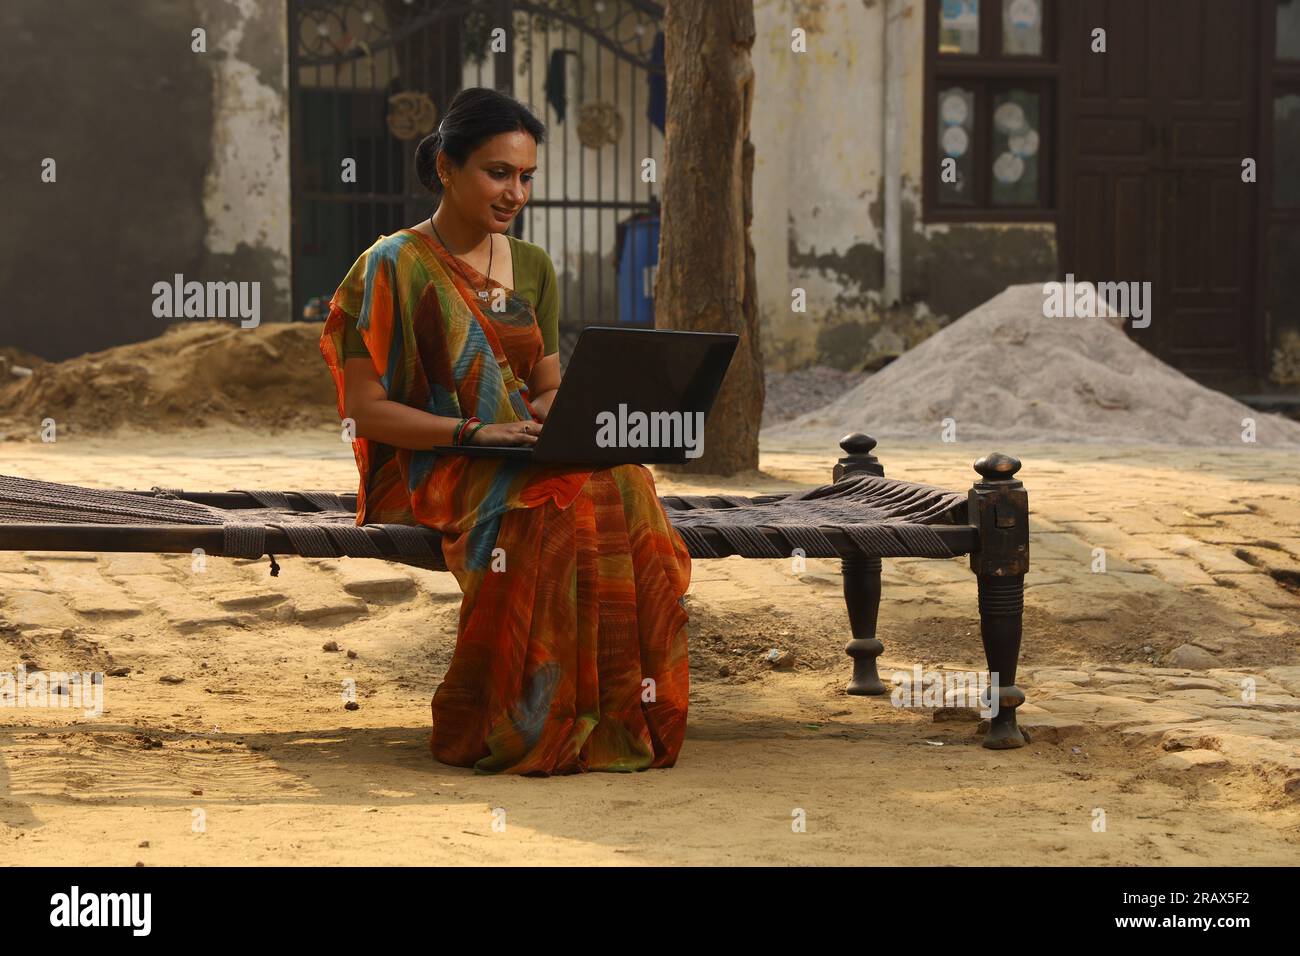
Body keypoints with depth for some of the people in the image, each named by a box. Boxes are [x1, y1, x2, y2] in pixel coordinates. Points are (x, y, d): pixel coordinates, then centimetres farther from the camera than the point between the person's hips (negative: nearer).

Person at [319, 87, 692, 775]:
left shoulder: (532, 268, 16)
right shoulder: (394, 267, -3)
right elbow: (363, 409, -8)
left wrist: (554, 415, -5)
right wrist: (474, 431, -20)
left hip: (526, 460, 6)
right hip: (426, 469, -5)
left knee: (623, 485, -29)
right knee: (558, 504, -36)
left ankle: (617, 713, -27)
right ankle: (532, 725, -28)